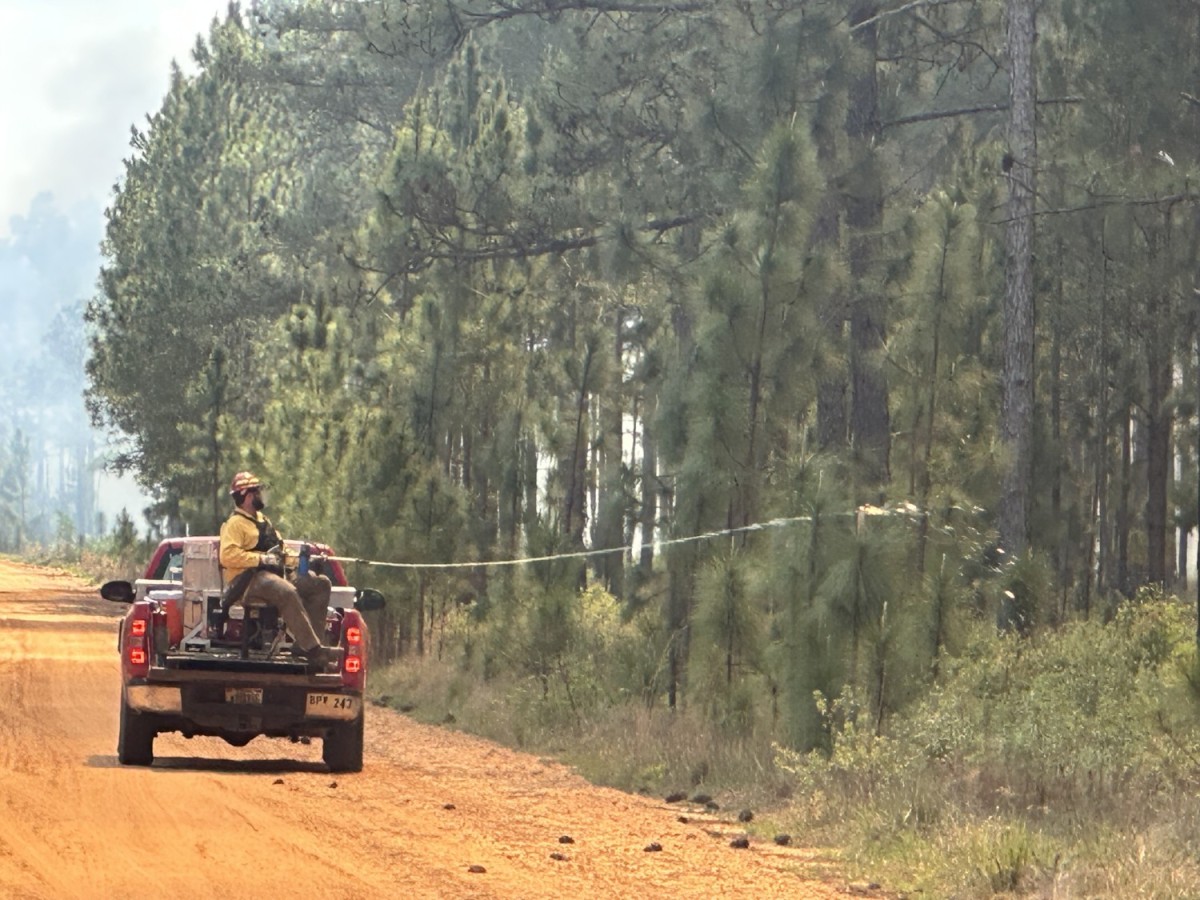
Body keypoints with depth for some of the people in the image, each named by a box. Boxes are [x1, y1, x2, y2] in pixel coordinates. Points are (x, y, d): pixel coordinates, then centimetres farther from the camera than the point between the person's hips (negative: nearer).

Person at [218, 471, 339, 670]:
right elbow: (227, 556, -18)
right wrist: (261, 559, -20)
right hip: (249, 580, -10)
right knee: (288, 593, -36)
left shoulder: (262, 520, 27)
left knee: (320, 583, -2)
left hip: (272, 574, 10)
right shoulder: (235, 523, -4)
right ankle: (312, 650, -41)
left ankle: (304, 644, -14)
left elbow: (279, 547, 31)